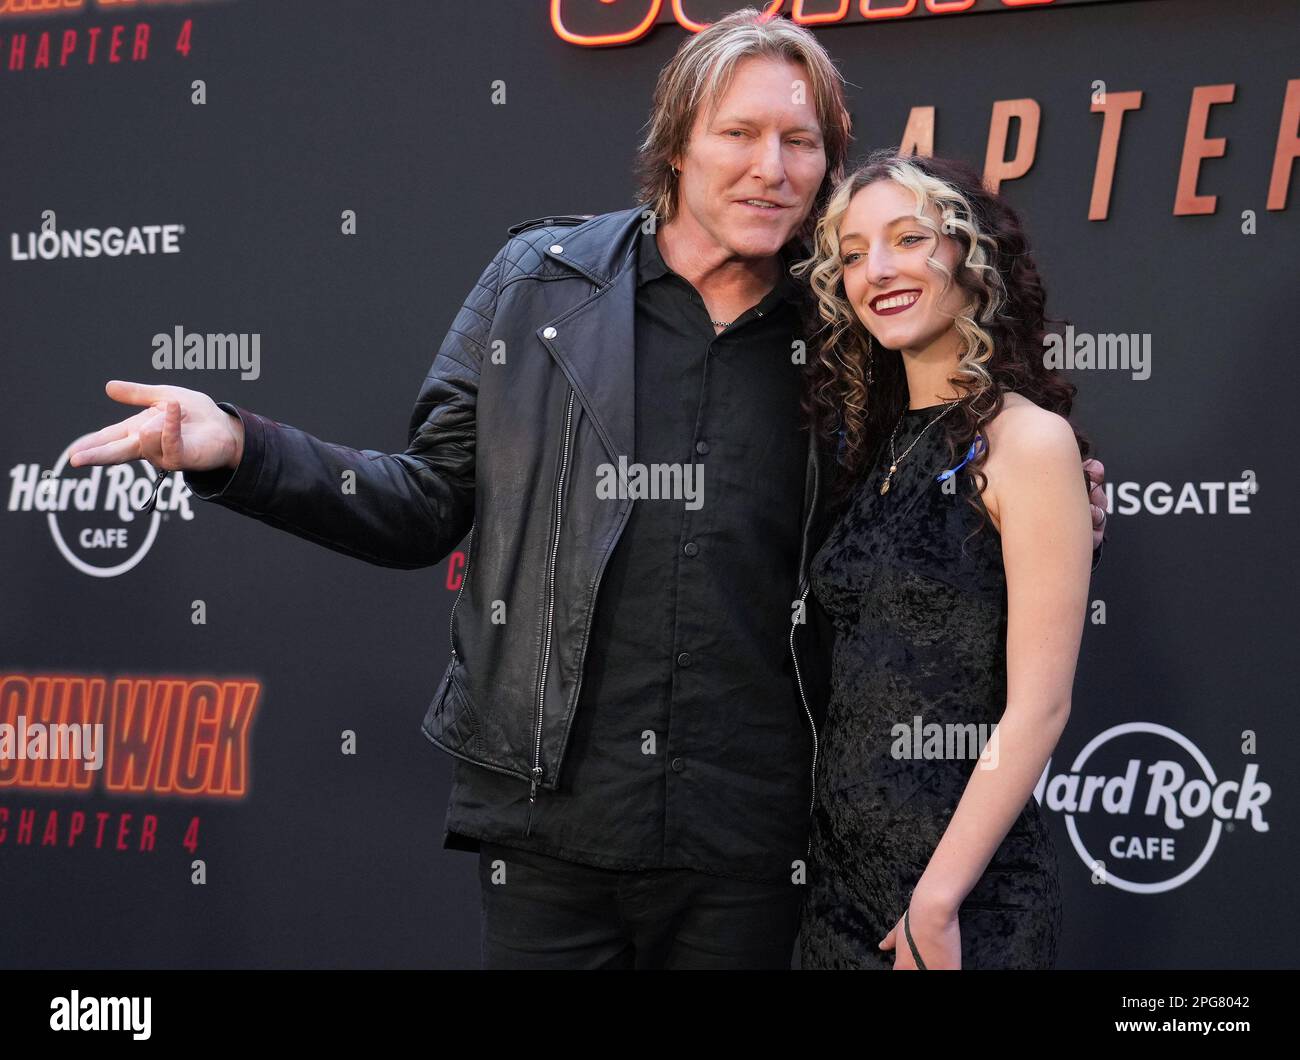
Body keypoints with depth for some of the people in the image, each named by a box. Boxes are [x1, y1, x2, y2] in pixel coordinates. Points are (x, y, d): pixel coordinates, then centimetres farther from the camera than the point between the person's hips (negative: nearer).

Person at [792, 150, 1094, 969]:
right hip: (844, 865, 6)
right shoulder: (877, 441, 9)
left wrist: (937, 901, -18)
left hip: (966, 883, -6)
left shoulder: (1027, 439, -11)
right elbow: (861, 679, 11)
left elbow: (1038, 708, -15)